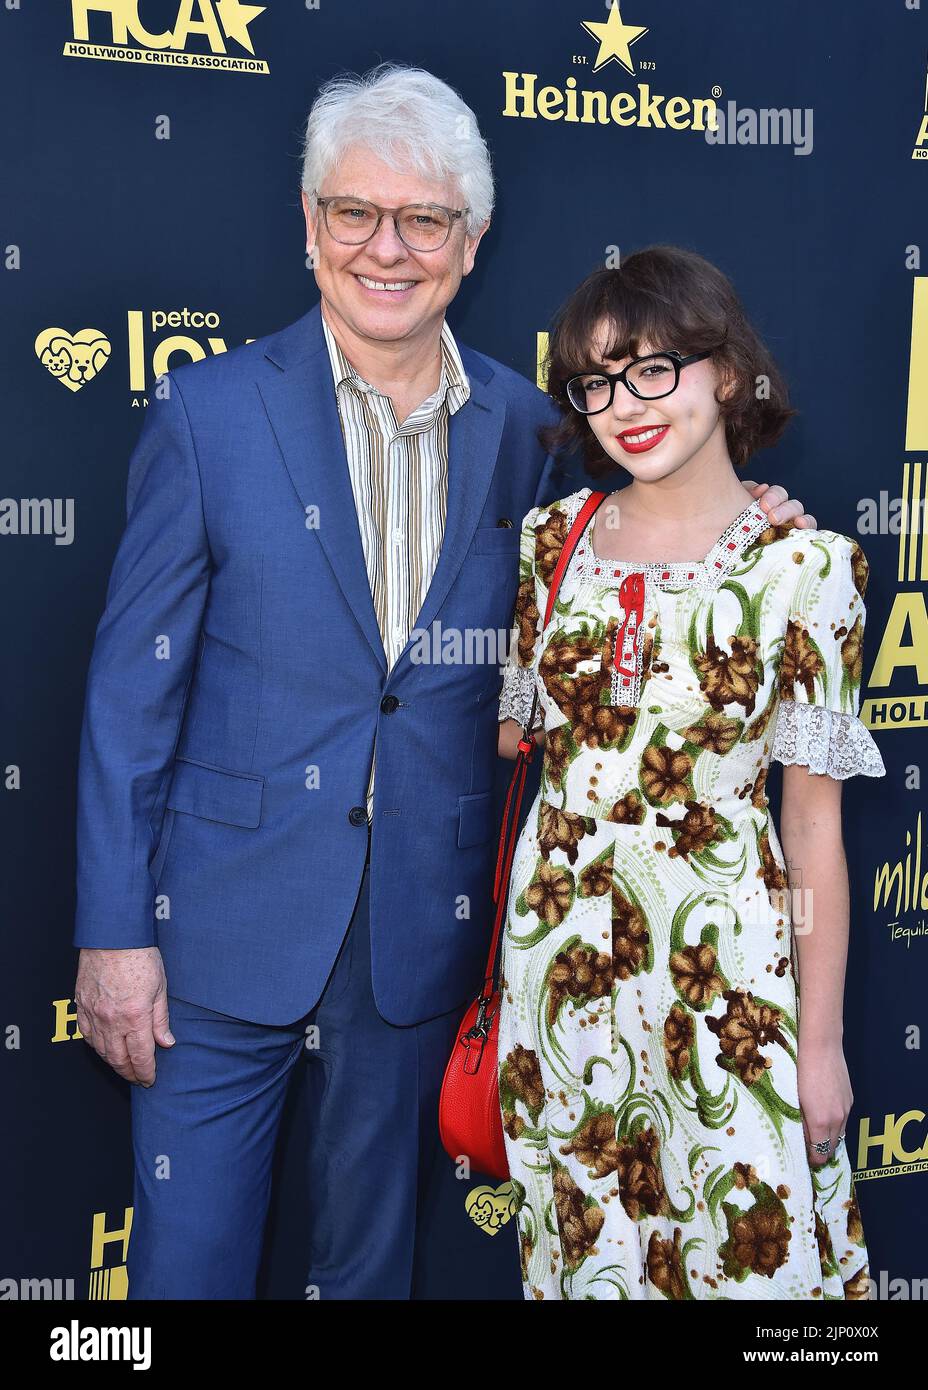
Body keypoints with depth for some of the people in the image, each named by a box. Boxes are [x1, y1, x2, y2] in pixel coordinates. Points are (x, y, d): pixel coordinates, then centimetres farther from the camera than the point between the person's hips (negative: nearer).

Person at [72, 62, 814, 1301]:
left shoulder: (519, 423, 2)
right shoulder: (211, 409, -7)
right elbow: (133, 685, -6)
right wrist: (115, 932, -7)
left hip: (424, 928, 3)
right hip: (229, 921, -2)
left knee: (372, 1252, 21)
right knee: (190, 1255, 12)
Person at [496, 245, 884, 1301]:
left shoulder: (805, 567, -10)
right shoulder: (550, 538, 0)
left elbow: (815, 828, -7)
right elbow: (507, 741, 7)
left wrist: (822, 1042, -4)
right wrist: (487, 956, 5)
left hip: (726, 961, -3)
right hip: (555, 947, 3)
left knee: (747, 1248, 12)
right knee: (576, 1242, 19)